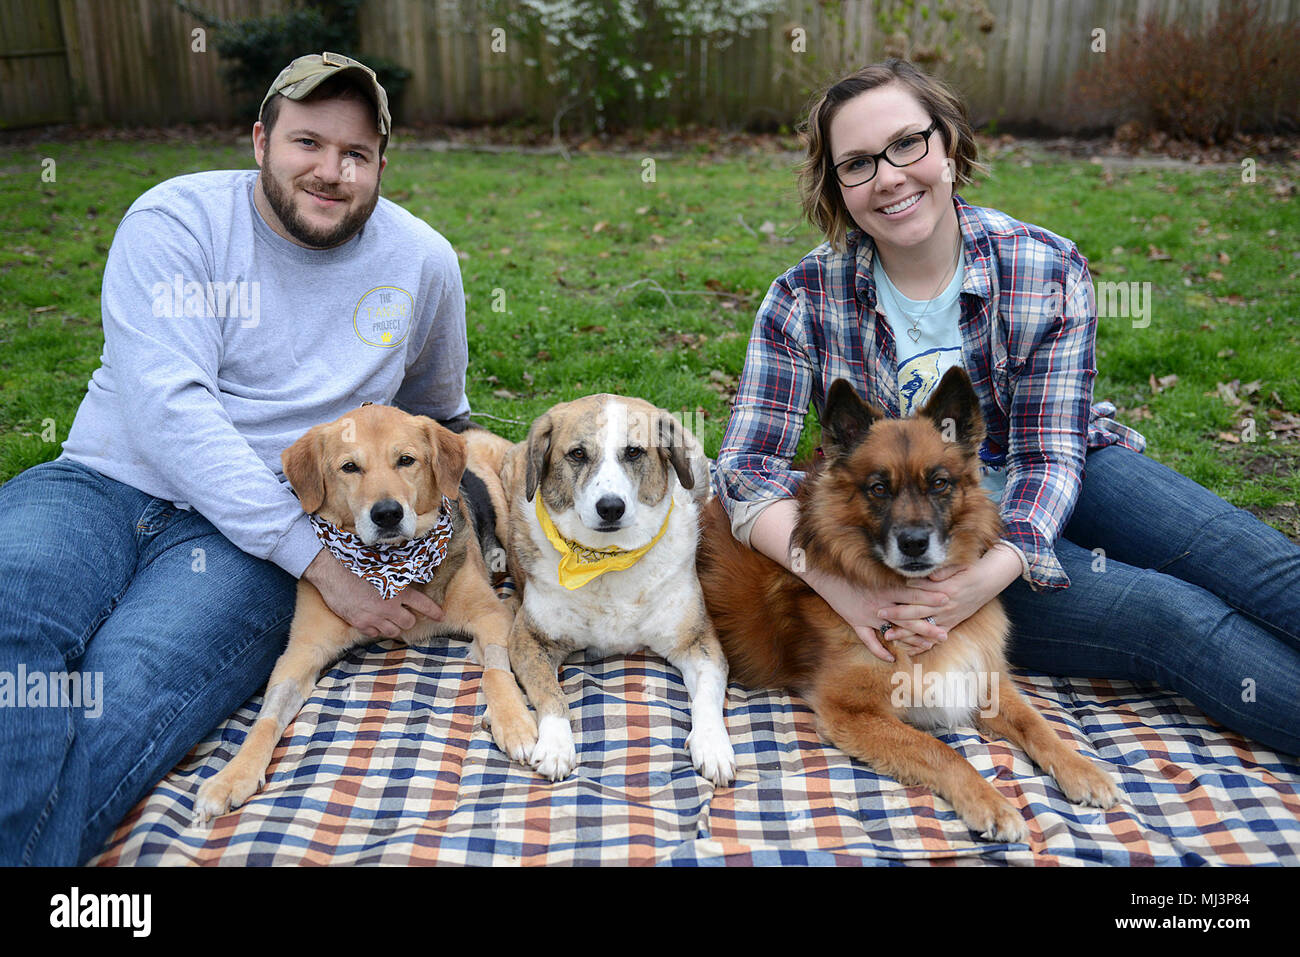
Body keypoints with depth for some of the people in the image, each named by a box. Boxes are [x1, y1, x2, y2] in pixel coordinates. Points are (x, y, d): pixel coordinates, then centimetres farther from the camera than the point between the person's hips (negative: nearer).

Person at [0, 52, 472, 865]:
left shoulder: (423, 263, 7)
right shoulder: (176, 221, -2)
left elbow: (440, 417, 26)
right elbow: (169, 406, -16)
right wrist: (320, 559, -21)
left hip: (255, 538, 1)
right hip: (104, 485, 0)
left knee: (120, 701, -31)